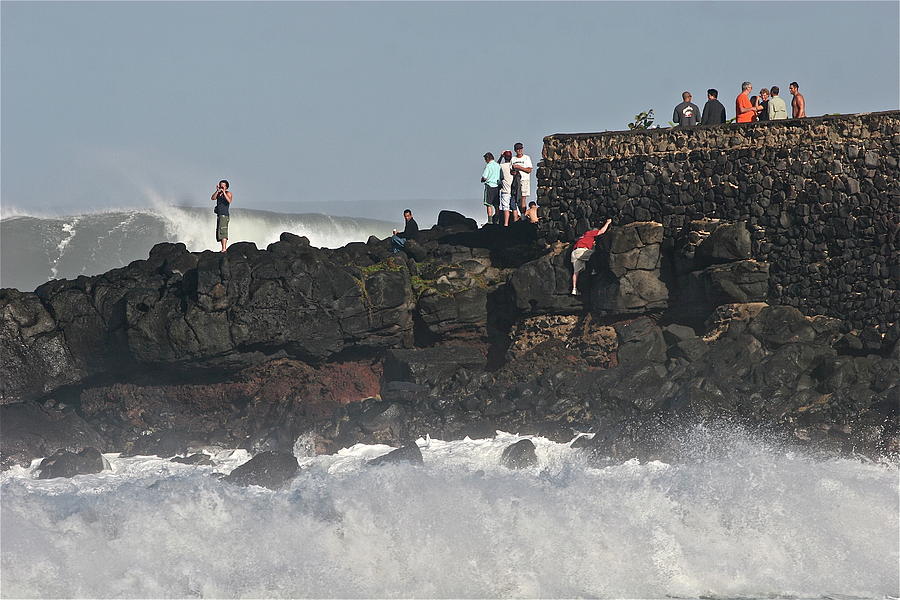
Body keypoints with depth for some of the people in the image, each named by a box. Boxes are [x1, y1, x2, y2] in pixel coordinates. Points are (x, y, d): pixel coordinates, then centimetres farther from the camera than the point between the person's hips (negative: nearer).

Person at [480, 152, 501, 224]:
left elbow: (484, 177, -13)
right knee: (496, 205, 10)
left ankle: (490, 220, -10)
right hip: (497, 186, 6)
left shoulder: (488, 166, -9)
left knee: (489, 205, -5)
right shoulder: (498, 166, 10)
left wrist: (482, 180, 8)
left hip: (490, 186, -6)